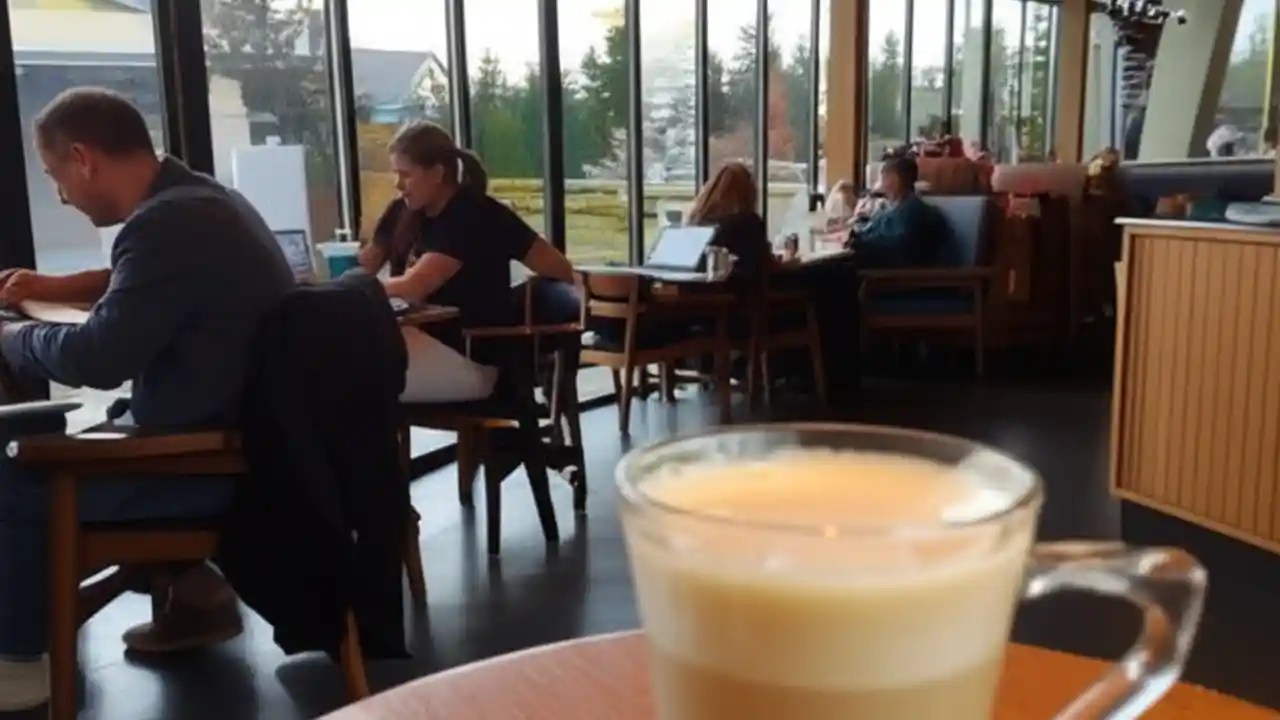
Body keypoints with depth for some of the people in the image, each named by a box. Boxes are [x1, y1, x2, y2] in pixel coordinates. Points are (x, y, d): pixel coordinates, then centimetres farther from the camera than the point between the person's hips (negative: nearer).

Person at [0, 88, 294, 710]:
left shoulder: (168, 222, -24)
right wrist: (55, 288, 20)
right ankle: (196, 593, 26)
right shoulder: (195, 198, 9)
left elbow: (99, 358, -26)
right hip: (237, 430, 10)